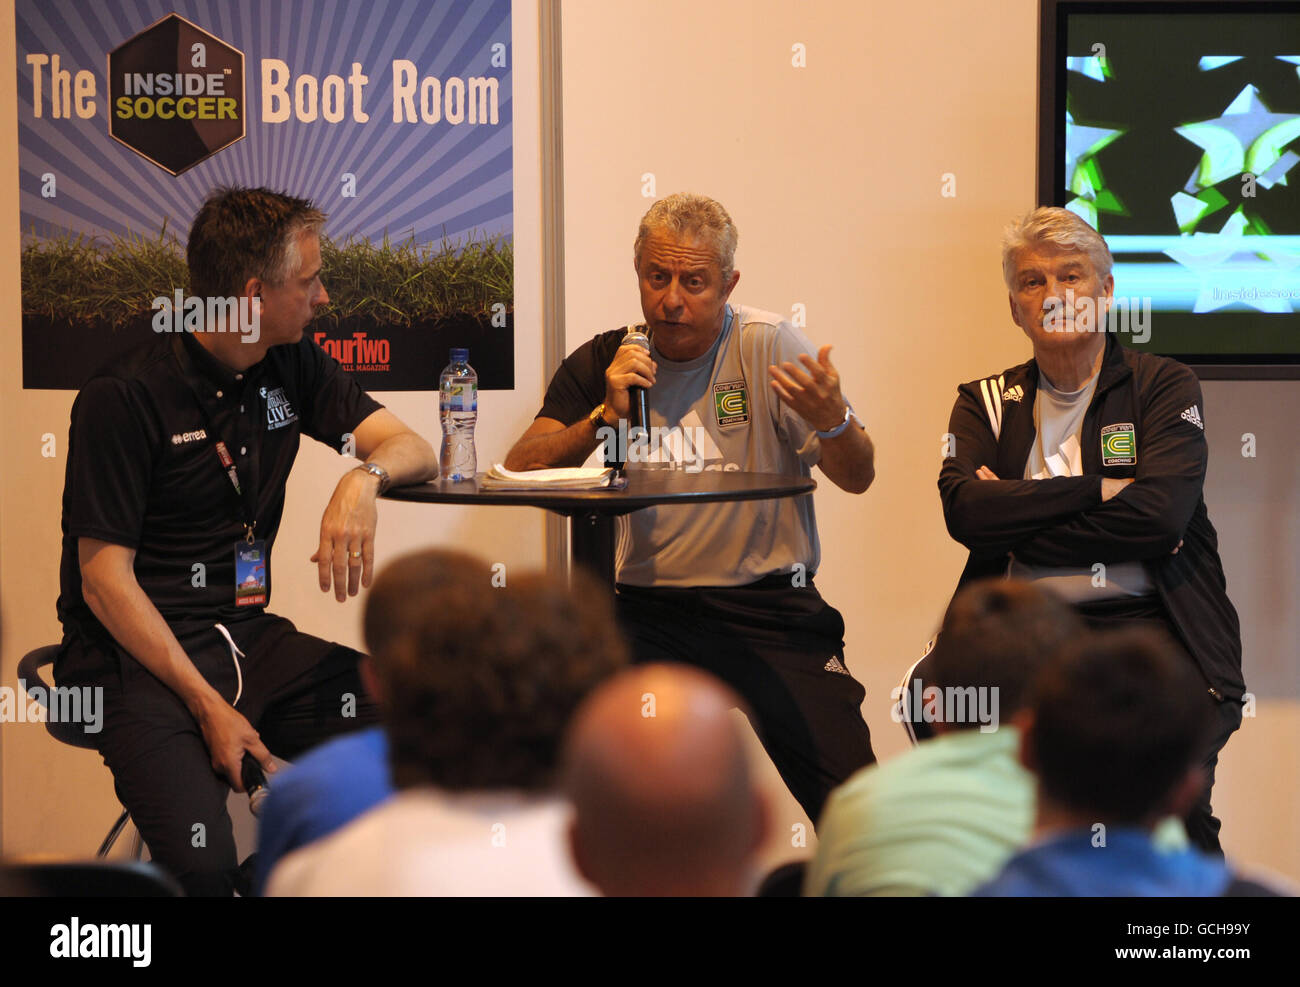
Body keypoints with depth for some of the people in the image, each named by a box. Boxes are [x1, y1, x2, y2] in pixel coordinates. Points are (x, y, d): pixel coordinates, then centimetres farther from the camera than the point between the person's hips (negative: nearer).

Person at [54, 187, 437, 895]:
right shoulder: (123, 397, -10)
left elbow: (415, 451, 5)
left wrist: (364, 477, -21)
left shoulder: (292, 367, 10)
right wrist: (208, 707, -20)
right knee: (200, 861, -33)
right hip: (136, 654, -6)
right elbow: (106, 581, -12)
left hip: (246, 636, 6)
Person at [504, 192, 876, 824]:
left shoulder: (767, 345, 1)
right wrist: (605, 416, -14)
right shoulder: (601, 363, 9)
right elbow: (520, 469, 1)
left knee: (848, 791, -15)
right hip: (648, 606, 2)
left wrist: (833, 423, -26)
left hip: (767, 602, -1)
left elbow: (857, 478, -3)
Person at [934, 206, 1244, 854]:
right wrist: (1100, 488, -7)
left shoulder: (1164, 387, 8)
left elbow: (1158, 515, -9)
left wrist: (1016, 523, -5)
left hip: (1147, 625, -3)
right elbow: (965, 512, -2)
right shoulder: (987, 404, 17)